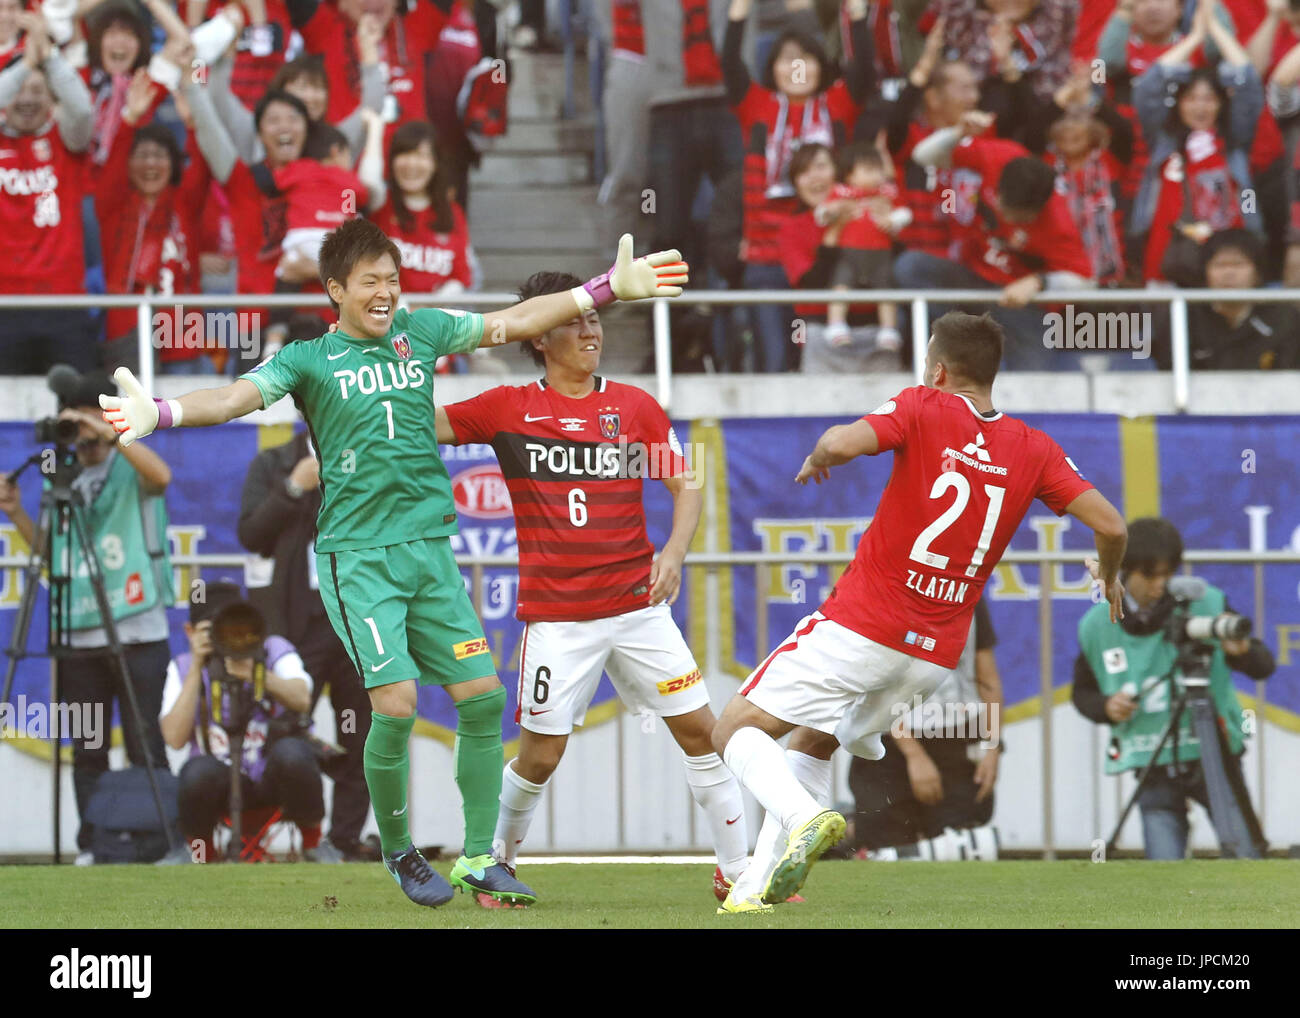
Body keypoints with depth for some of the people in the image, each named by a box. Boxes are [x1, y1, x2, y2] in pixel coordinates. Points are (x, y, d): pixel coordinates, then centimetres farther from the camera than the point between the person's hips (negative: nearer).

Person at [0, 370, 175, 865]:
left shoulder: (130, 469, 2)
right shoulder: (65, 480, 16)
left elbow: (161, 475, -22)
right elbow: (50, 553, 20)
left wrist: (109, 434, -25)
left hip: (136, 633, -5)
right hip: (80, 635, 5)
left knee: (144, 743, -7)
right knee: (87, 750, 4)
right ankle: (92, 846, 8)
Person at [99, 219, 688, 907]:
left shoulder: (419, 332, 12)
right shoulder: (309, 360, 0)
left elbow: (514, 321, 18)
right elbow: (235, 397, -13)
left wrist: (610, 288, 17)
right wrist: (161, 413, -33)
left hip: (430, 549, 5)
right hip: (357, 558, -5)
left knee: (482, 694, -3)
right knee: (395, 704, -15)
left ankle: (478, 860, 9)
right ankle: (398, 852, 7)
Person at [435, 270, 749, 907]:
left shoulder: (634, 406, 6)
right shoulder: (509, 409, 2)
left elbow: (686, 485, 8)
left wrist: (673, 553, -9)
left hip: (636, 604, 2)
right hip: (555, 611, -2)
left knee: (700, 729, -2)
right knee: (540, 754, -3)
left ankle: (735, 869, 8)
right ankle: (495, 863, 21)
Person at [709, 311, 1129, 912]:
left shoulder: (923, 409, -6)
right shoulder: (1033, 450, 4)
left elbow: (841, 443, -22)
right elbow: (1109, 525, -1)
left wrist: (817, 458, 2)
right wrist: (1108, 576, 21)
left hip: (860, 629, -6)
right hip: (936, 653, 6)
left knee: (736, 730, -2)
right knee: (819, 743, 28)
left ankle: (805, 819, -32)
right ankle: (762, 878, 13)